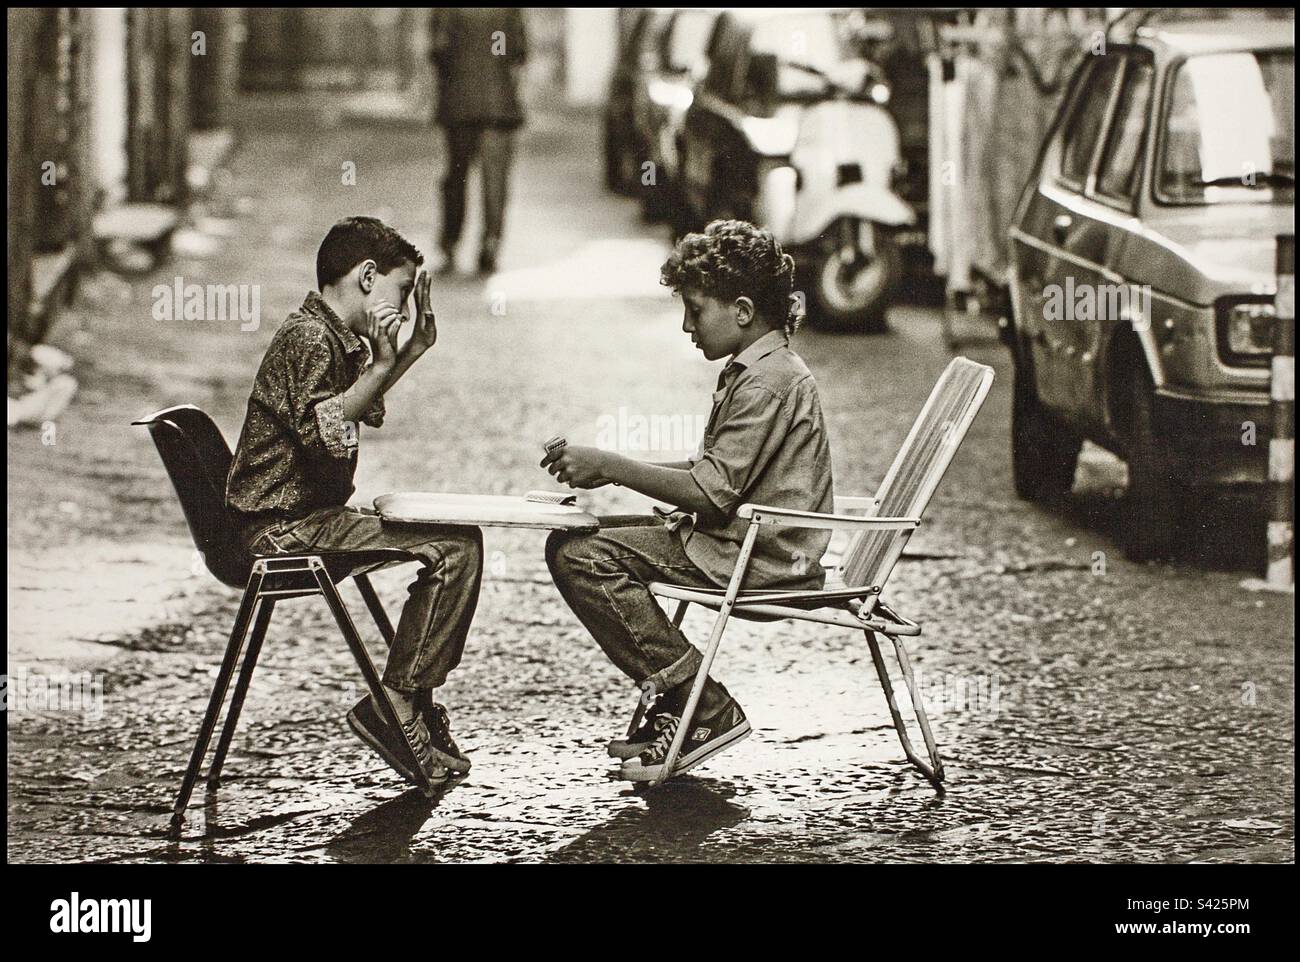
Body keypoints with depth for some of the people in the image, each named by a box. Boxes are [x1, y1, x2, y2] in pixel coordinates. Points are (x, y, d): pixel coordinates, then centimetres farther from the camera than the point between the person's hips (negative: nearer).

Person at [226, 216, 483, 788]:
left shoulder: (335, 338, 17)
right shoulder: (310, 338, -15)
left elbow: (360, 408, 37)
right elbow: (321, 432, -28)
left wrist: (414, 350, 29)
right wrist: (381, 364, -27)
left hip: (306, 515, 11)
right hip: (286, 525, -11)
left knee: (454, 541, 15)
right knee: (456, 547, -18)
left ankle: (419, 708, 12)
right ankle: (395, 706, -15)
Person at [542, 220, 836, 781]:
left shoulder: (766, 383, -18)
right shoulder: (758, 371, 16)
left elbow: (713, 492, -23)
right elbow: (716, 475, 18)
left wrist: (612, 467, -18)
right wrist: (610, 472, 10)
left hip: (763, 561, -11)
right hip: (739, 542, 11)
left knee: (584, 559, -19)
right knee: (572, 545, 11)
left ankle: (708, 712, -15)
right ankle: (676, 707, 7)